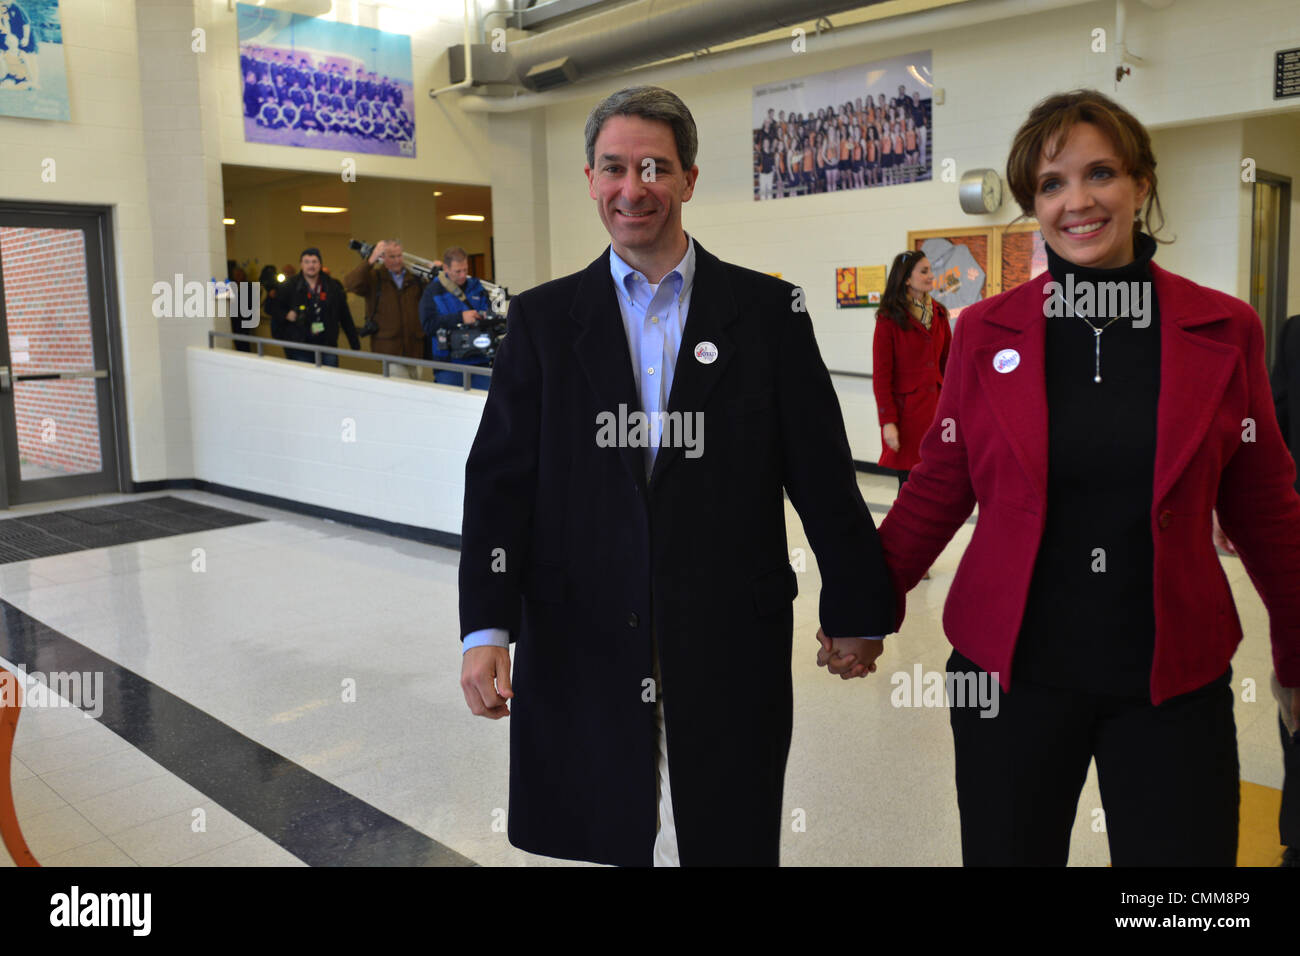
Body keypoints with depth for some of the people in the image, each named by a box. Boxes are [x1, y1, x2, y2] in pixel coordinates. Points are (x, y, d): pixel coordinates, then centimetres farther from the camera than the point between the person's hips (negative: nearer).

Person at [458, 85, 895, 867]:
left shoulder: (767, 310, 2)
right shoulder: (543, 319, 5)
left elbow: (822, 474, 3)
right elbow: (499, 481, 1)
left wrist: (855, 610, 7)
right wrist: (486, 629, -8)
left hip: (729, 650, 0)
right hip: (580, 654, 1)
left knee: (728, 842, 8)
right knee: (603, 841, 10)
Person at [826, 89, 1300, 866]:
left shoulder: (1226, 331, -1)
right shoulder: (986, 331, -2)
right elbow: (938, 488, 3)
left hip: (1175, 677, 0)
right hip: (1009, 669, 0)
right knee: (1008, 850, 15)